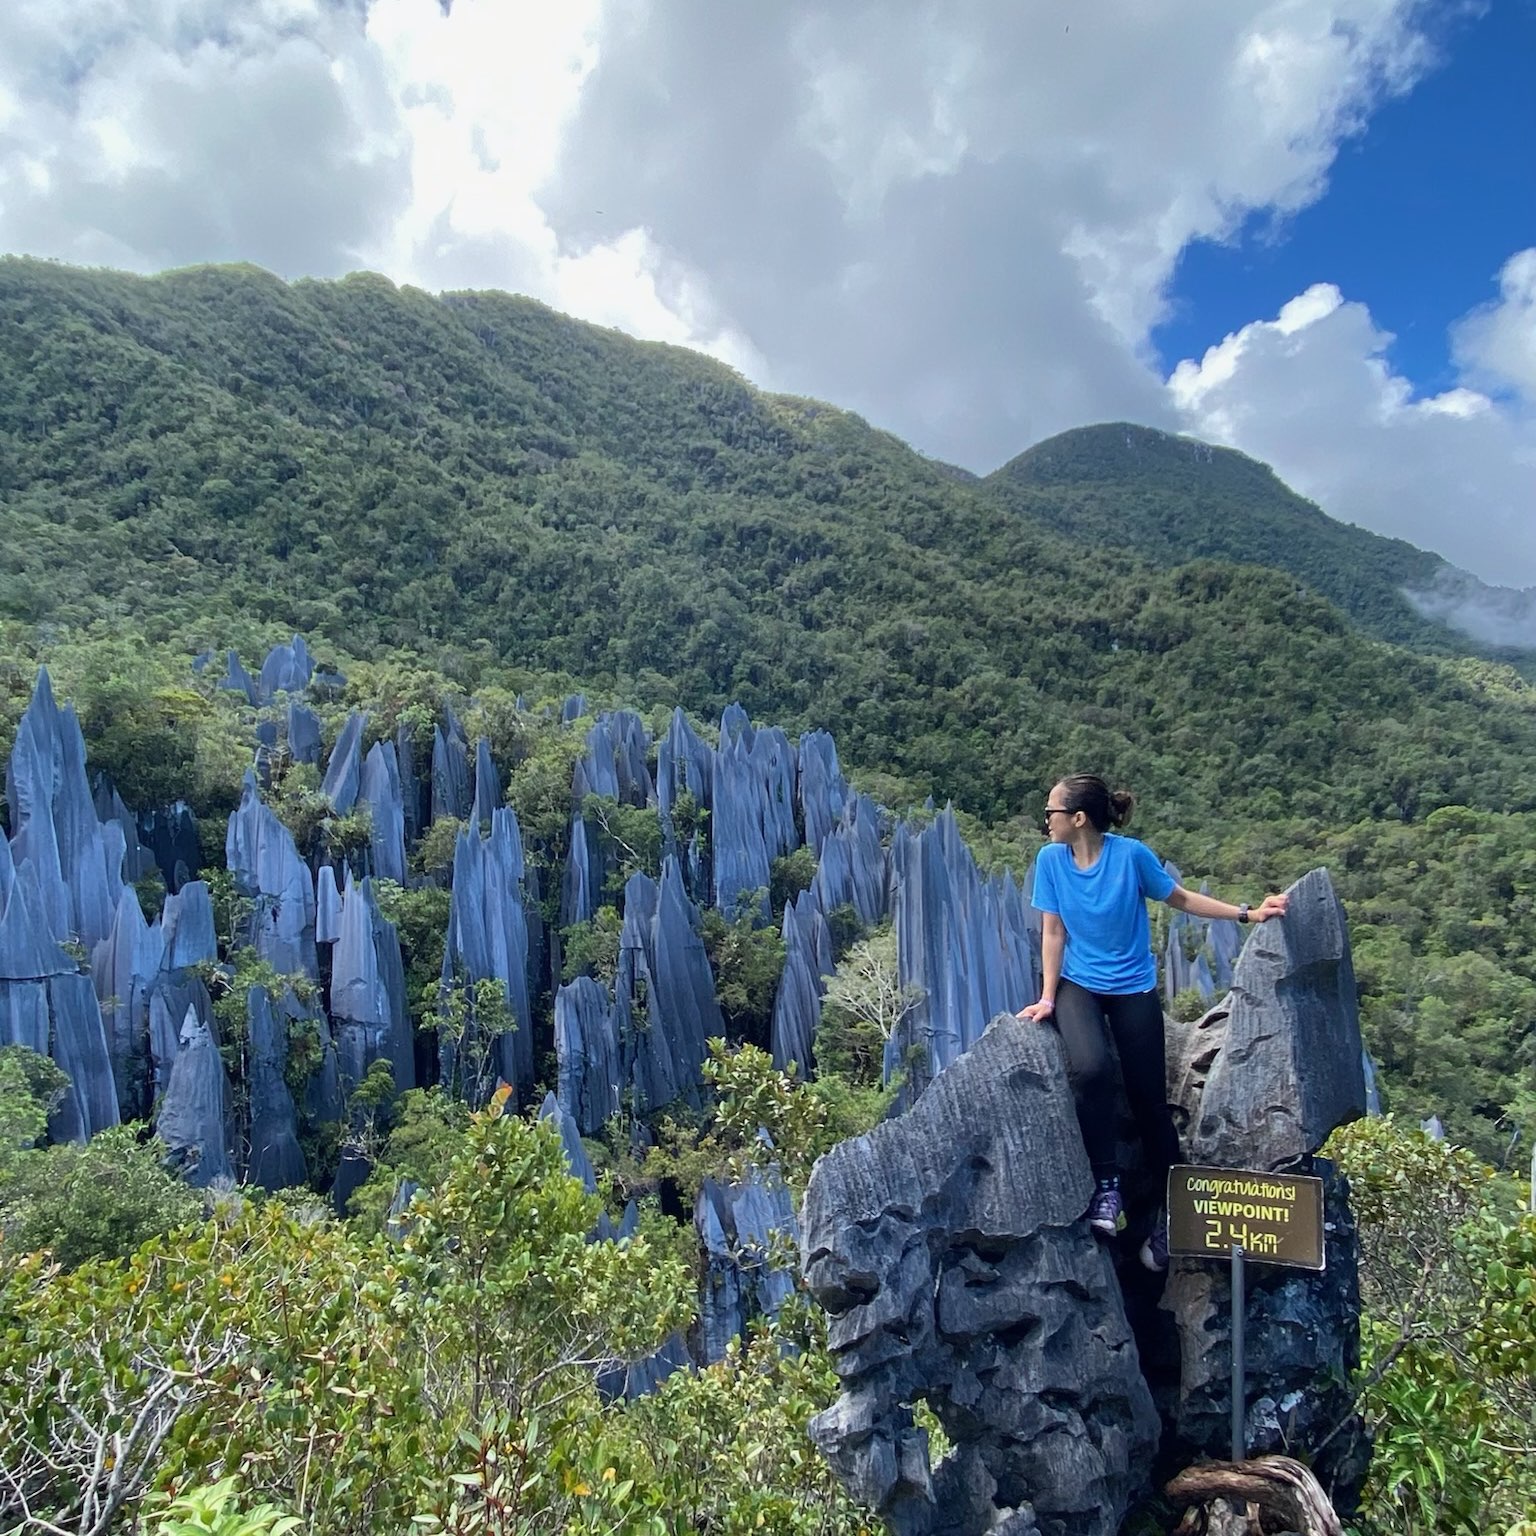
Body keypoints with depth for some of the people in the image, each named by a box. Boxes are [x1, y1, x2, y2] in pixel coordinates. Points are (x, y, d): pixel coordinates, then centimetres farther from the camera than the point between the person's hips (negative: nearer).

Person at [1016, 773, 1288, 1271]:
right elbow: (1053, 931, -3)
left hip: (1133, 988, 0)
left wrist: (1247, 913, -7)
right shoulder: (1050, 859, -8)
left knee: (1149, 1099, 2)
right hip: (1078, 985, 1)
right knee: (1091, 1068, -29)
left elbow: (1179, 898, -1)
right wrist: (1048, 999, -6)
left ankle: (1169, 1209, 24)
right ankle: (1106, 1183, -10)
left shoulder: (1131, 854, -15)